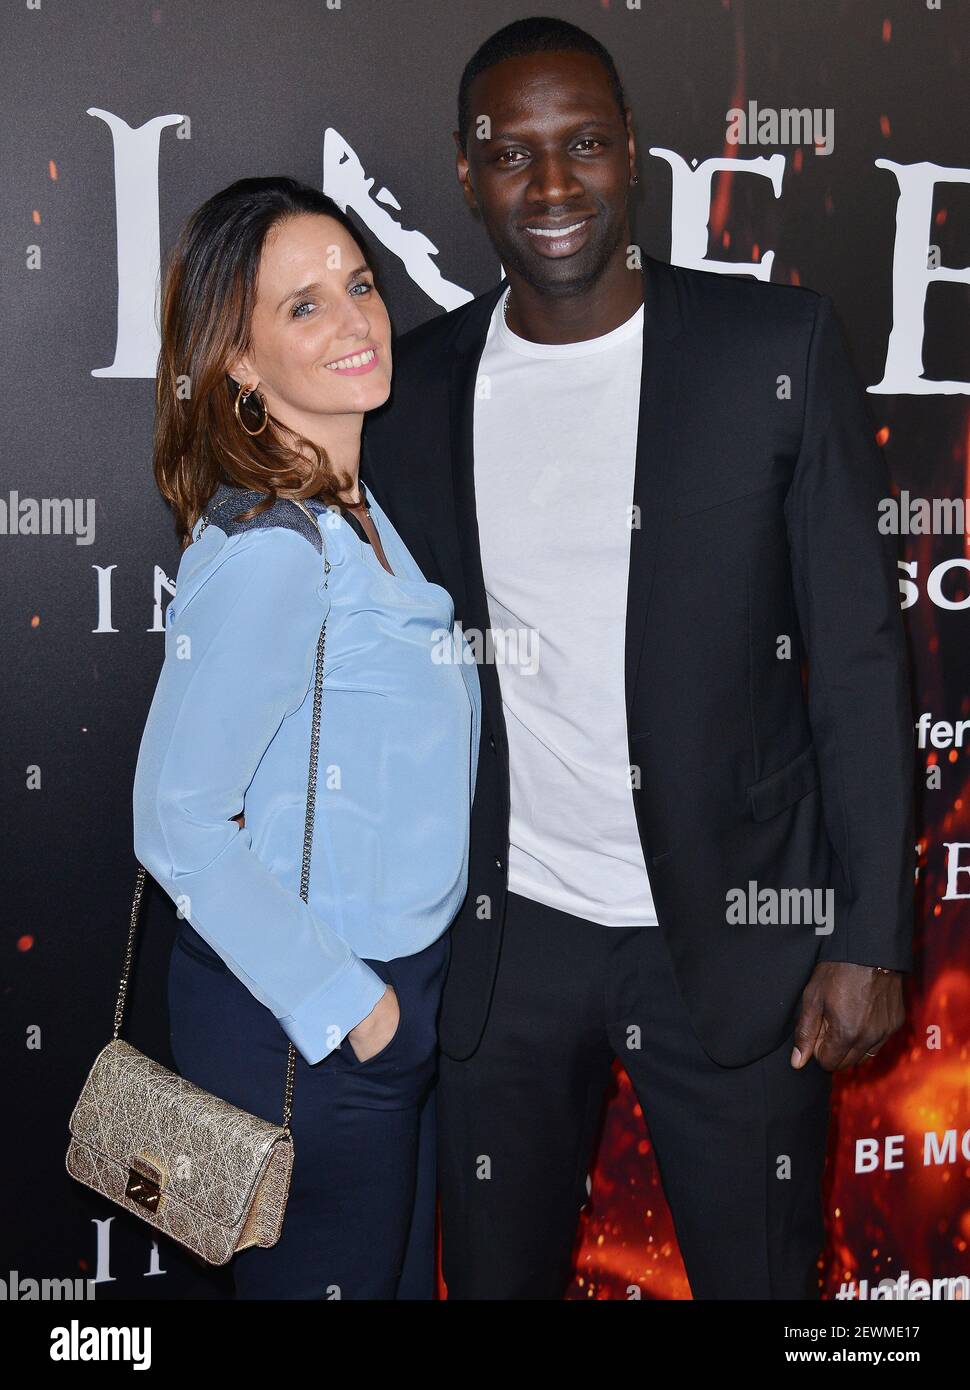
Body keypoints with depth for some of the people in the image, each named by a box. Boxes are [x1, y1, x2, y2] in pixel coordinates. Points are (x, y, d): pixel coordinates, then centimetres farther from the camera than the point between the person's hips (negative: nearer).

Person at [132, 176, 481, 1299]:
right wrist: (344, 1006, -18)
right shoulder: (267, 549, -25)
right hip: (302, 1030, -8)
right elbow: (177, 824, -25)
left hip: (391, 993, 8)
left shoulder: (357, 511, 3)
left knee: (399, 1268, 24)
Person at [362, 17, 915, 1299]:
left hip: (732, 933, -2)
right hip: (502, 940, 2)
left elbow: (858, 653, -5)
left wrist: (871, 938, -7)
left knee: (763, 1277, 13)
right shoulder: (414, 389, 2)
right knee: (495, 1275, 16)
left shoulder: (777, 348, -6)